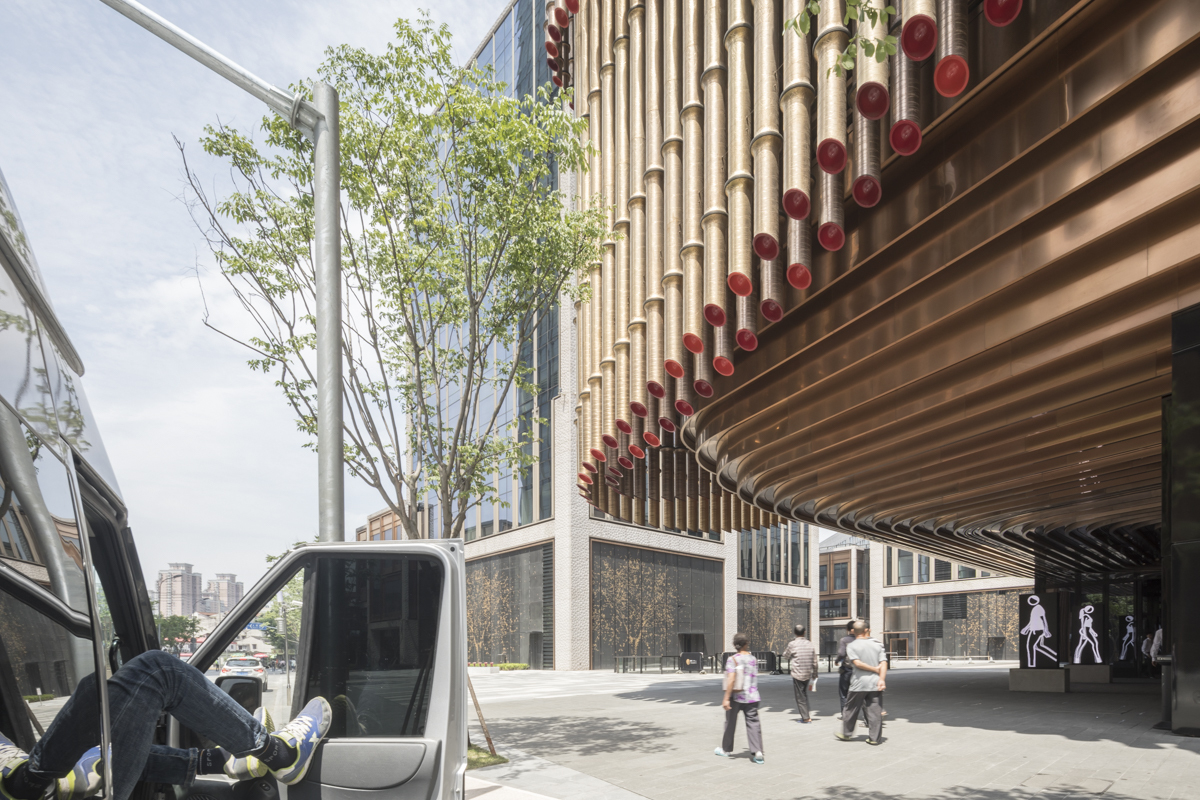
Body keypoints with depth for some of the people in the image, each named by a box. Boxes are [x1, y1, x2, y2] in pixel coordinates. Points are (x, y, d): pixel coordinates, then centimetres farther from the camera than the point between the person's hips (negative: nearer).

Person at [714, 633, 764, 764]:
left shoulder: (732, 660, -11)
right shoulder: (753, 659, 1)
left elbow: (731, 680, -20)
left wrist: (726, 698, -21)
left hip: (736, 697, -2)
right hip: (752, 697, 2)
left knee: (730, 722, 13)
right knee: (753, 723, 2)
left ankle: (726, 750, 26)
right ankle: (757, 752, -11)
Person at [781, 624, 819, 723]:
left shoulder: (792, 644, -9)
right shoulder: (810, 644, 4)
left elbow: (786, 655, 8)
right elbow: (814, 662, 7)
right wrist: (814, 675, 16)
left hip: (797, 674, -5)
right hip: (808, 674, 5)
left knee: (800, 696, 3)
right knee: (804, 695, 19)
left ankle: (806, 717, 2)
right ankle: (806, 715, 21)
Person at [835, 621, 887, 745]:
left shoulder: (851, 646, -3)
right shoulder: (876, 645, 6)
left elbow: (857, 663, -15)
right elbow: (884, 663, -4)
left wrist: (875, 669, -8)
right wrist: (882, 679, -11)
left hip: (859, 683, -3)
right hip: (875, 683, 3)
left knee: (851, 709, 11)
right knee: (875, 711, 5)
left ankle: (846, 734, 22)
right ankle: (875, 738, 5)